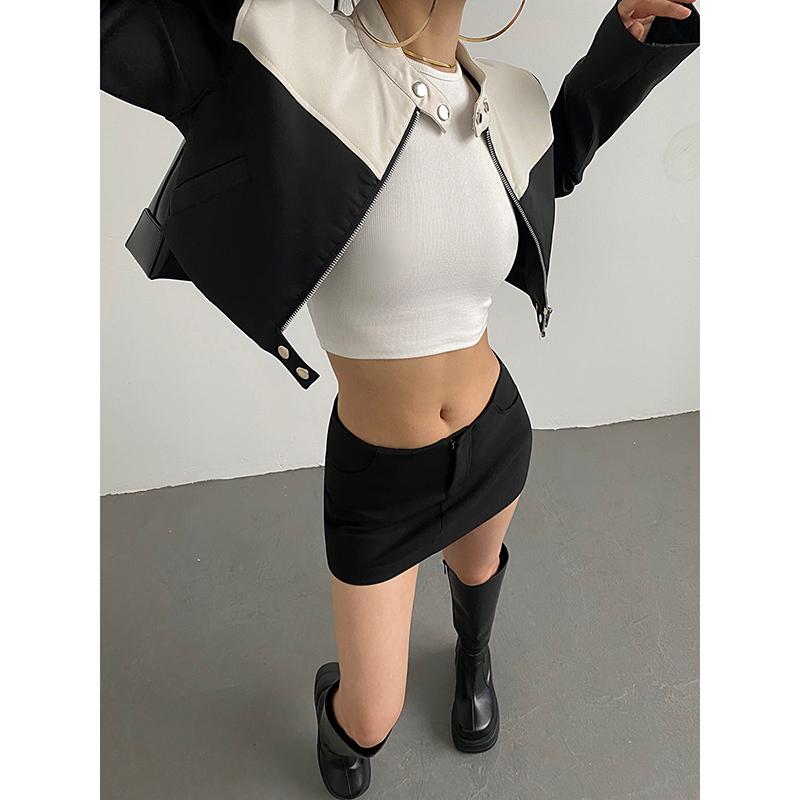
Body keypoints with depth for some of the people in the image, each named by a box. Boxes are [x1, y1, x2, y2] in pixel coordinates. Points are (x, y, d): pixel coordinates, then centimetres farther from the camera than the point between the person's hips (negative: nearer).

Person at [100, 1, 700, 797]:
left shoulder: (503, 102, -8)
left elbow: (556, 152, 15)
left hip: (495, 430, 4)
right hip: (377, 471, -3)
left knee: (477, 565, 34)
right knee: (369, 724, 11)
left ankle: (473, 653, 72)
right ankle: (335, 695, 51)